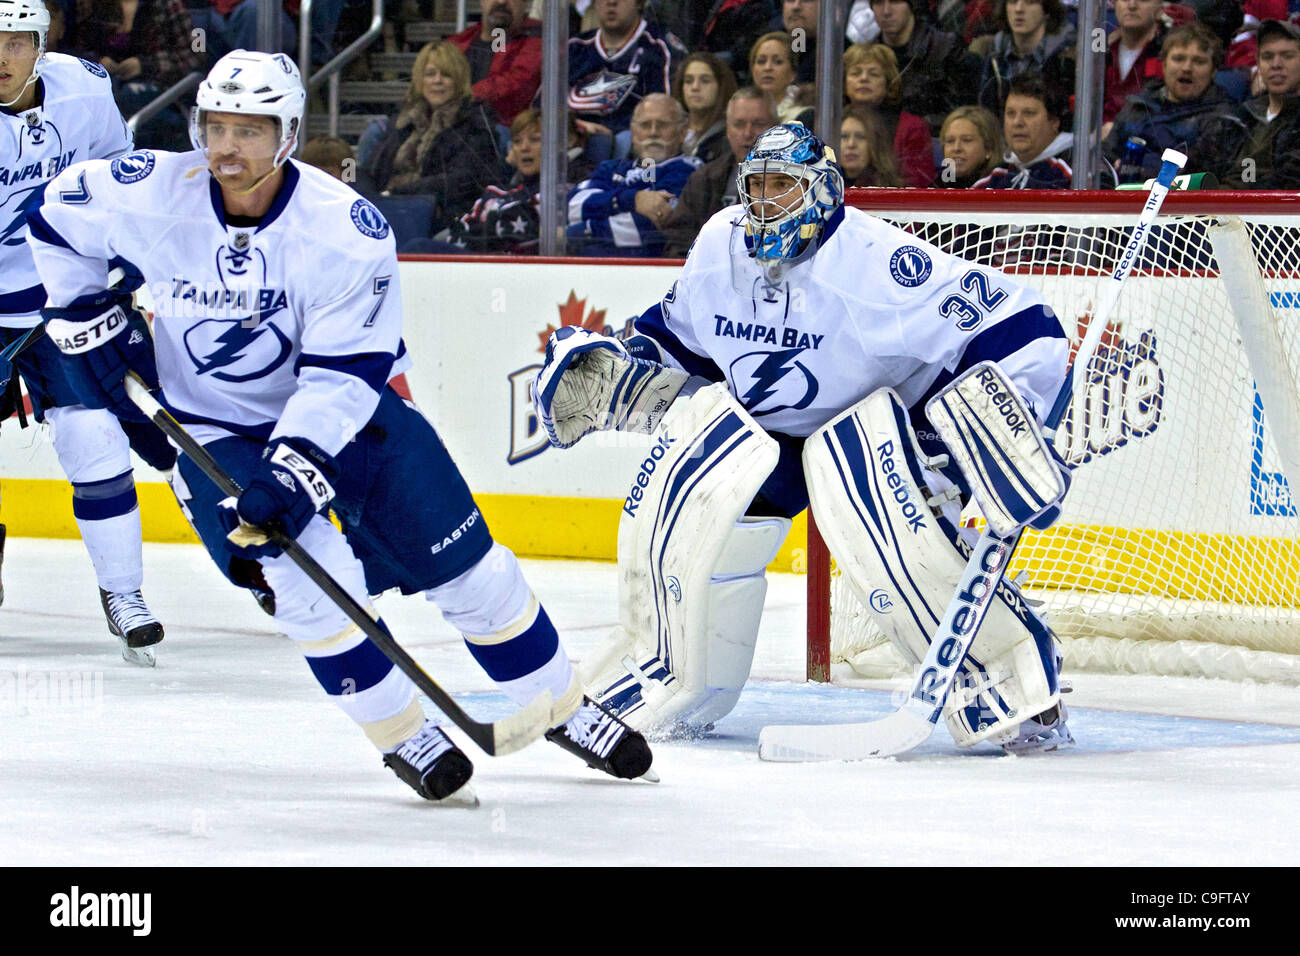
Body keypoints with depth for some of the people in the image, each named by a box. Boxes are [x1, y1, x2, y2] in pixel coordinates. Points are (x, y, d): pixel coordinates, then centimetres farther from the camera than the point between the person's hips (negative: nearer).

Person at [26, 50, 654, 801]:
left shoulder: (348, 228, -24)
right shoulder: (154, 196, -17)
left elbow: (344, 372, -25)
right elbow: (57, 217, 3)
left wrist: (293, 468, -35)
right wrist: (86, 322, 2)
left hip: (341, 409, 0)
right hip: (216, 429, 0)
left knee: (467, 567, 1)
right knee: (312, 574, -21)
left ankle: (566, 709, 22)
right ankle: (401, 732, -1)